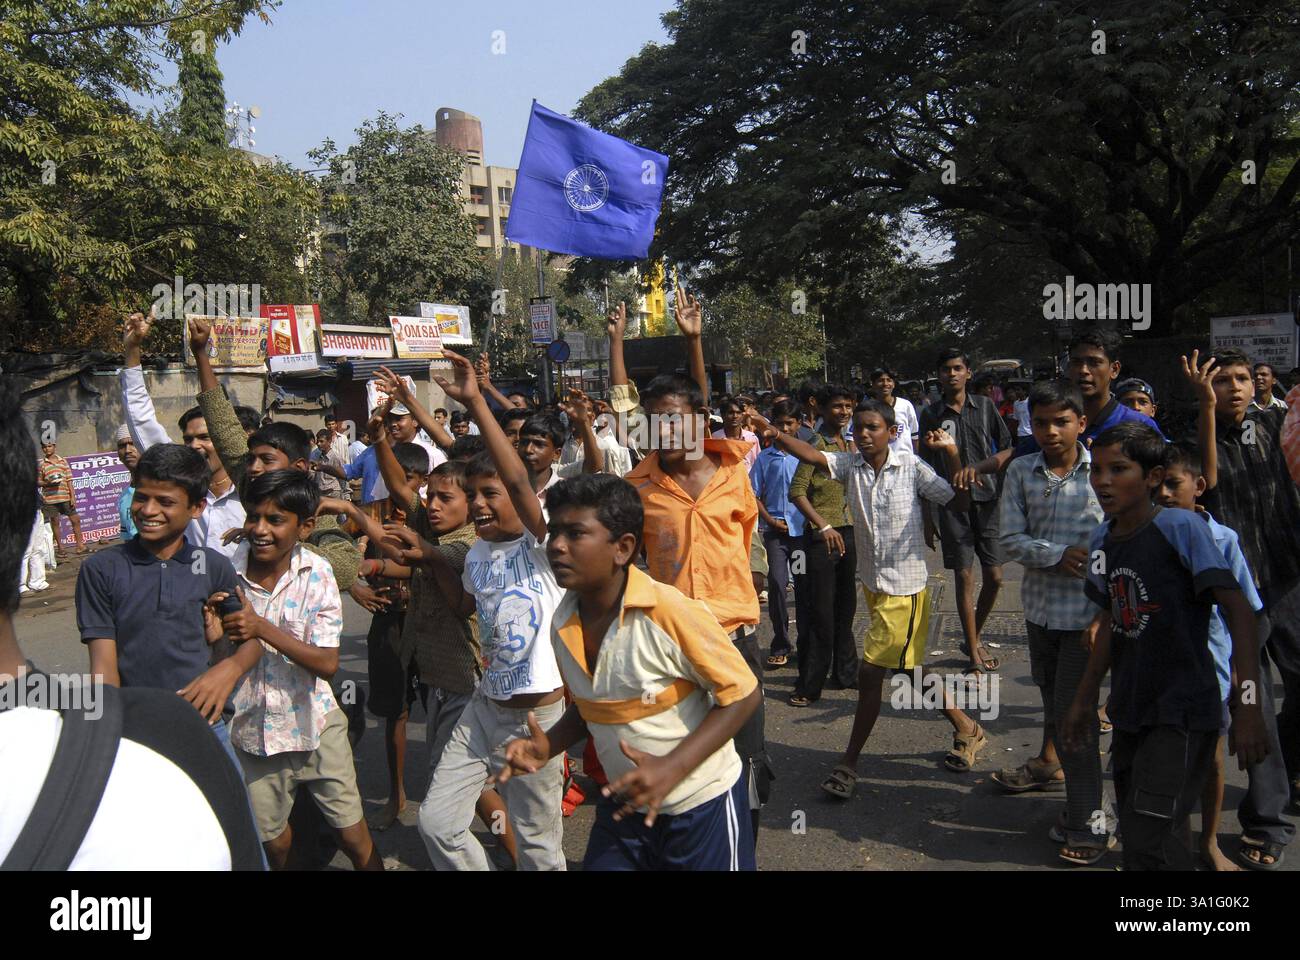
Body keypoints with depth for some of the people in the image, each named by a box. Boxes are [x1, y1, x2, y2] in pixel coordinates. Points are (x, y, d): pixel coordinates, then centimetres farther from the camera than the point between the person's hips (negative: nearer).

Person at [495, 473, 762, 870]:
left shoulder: (670, 612, -25)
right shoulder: (563, 624, -6)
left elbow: (743, 694, -18)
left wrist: (672, 768, -26)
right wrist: (548, 746, -8)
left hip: (701, 807, -5)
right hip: (622, 806, 5)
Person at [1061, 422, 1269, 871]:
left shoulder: (1181, 527, -16)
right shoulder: (1102, 540, 4)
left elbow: (1238, 609, -16)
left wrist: (1248, 705, -21)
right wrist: (1084, 699, 21)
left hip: (1183, 712, -7)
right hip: (1129, 712, 7)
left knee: (1150, 846, -11)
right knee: (1137, 831, 15)